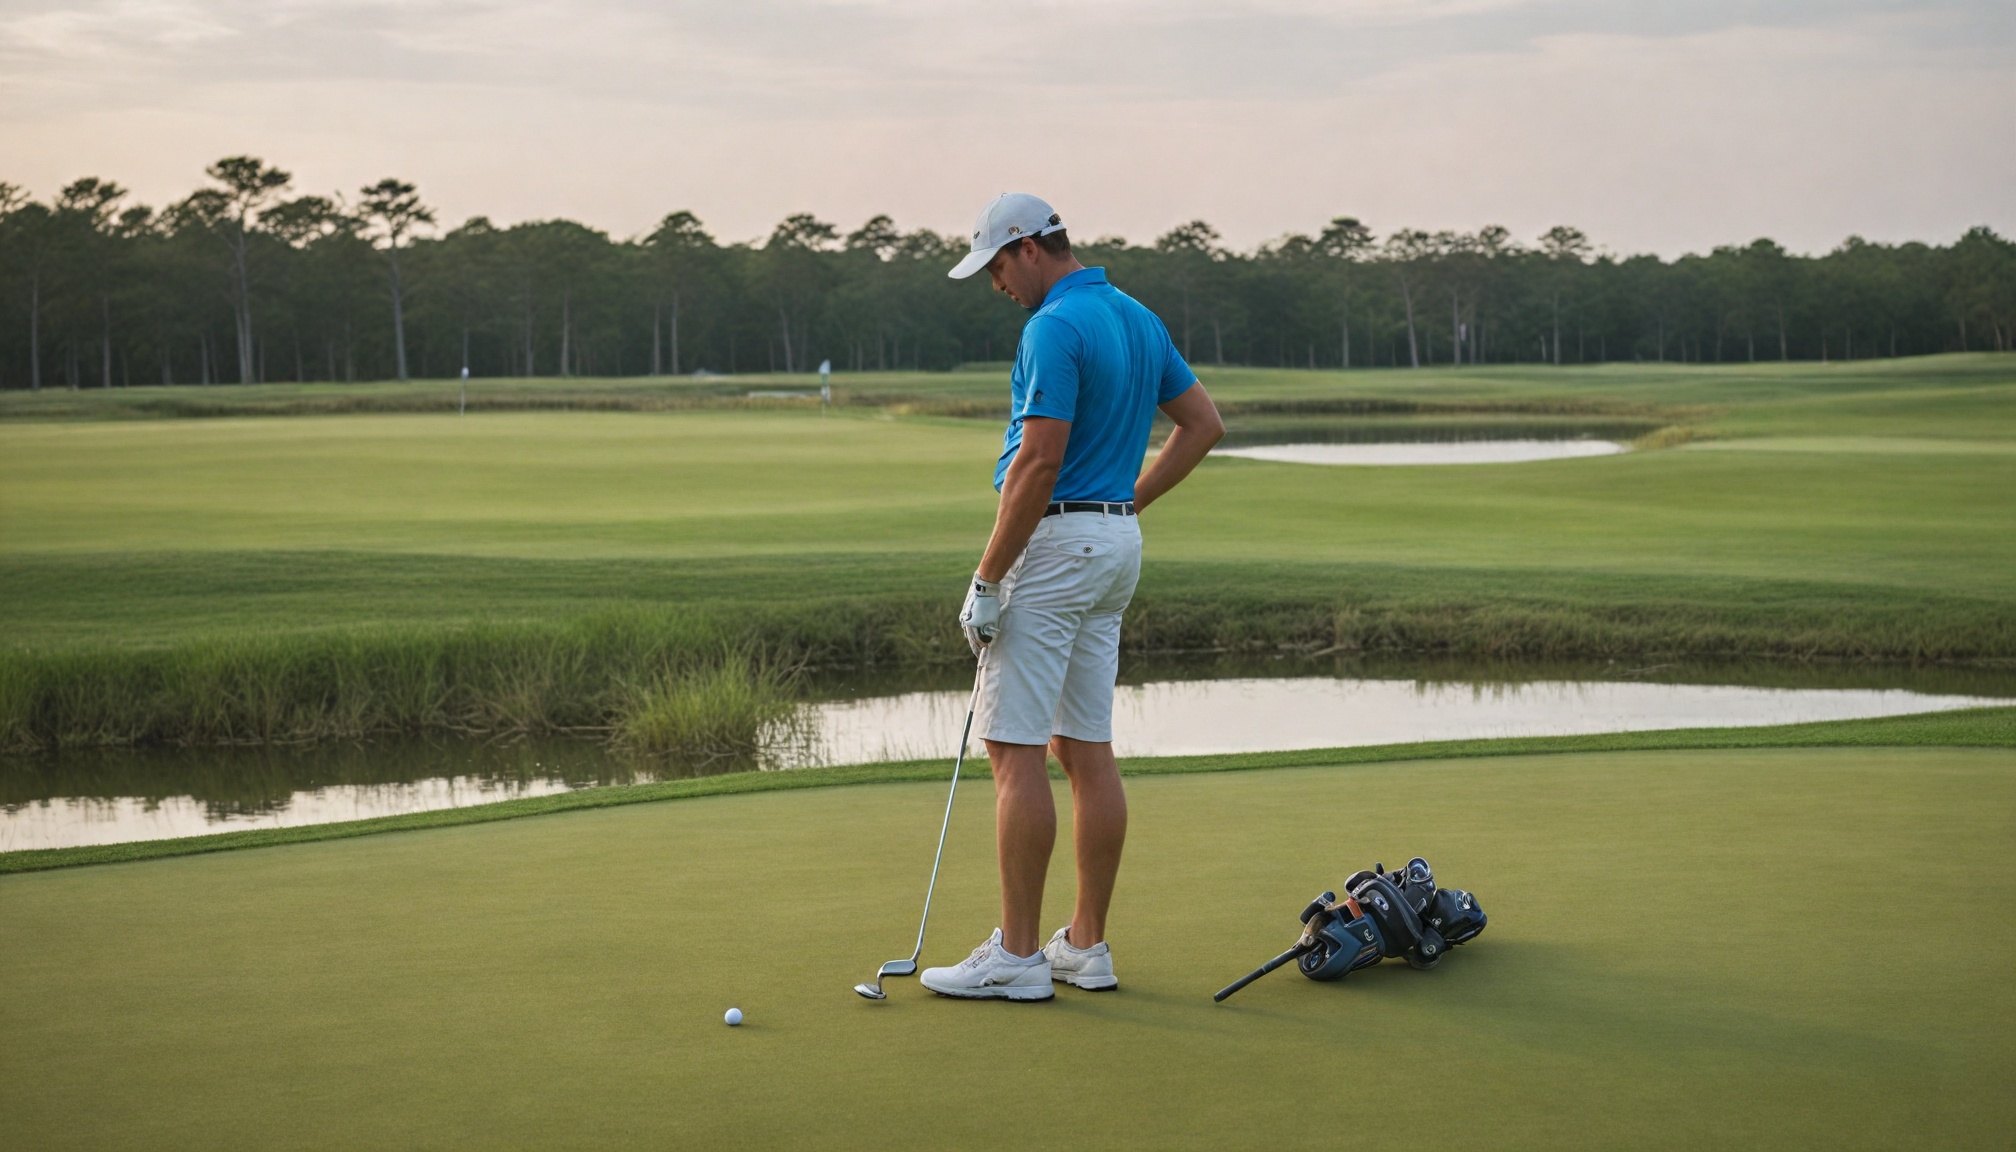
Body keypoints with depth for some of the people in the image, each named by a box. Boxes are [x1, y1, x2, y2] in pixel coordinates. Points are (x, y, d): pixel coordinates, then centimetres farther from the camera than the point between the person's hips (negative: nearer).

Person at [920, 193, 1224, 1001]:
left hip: (1054, 541, -9)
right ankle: (1087, 946, 13)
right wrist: (1132, 502, 15)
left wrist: (986, 581, -17)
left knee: (1015, 748, -6)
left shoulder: (1055, 328, -17)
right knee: (1086, 749, 10)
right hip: (1117, 543, 9)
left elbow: (1039, 460, -22)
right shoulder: (1138, 319, 13)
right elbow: (1204, 423, 18)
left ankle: (1017, 955, -4)